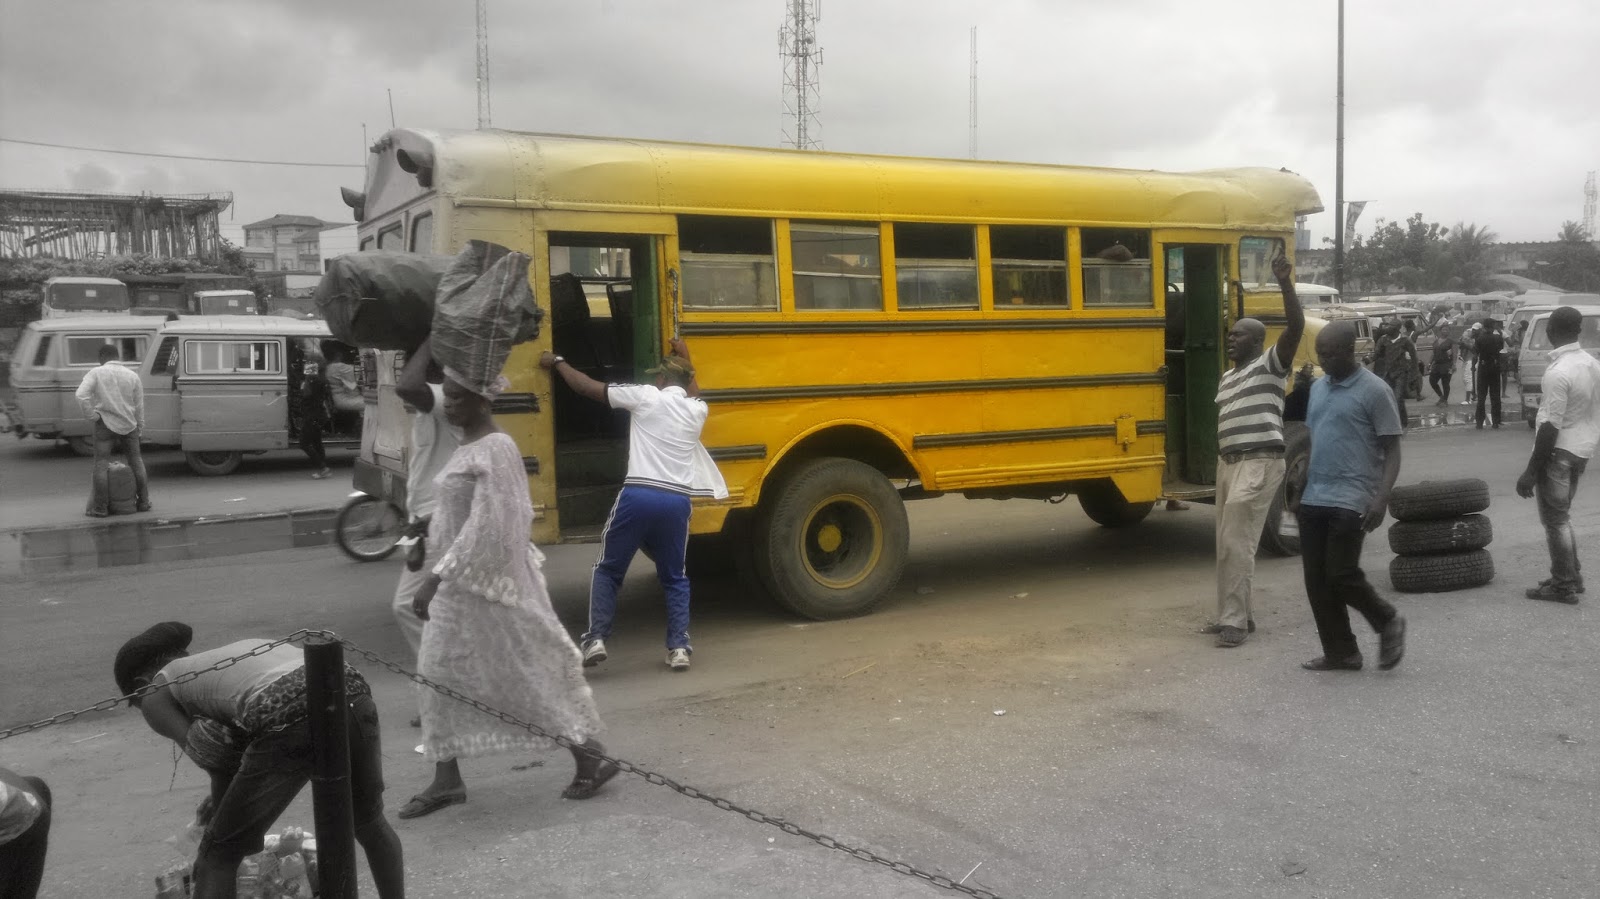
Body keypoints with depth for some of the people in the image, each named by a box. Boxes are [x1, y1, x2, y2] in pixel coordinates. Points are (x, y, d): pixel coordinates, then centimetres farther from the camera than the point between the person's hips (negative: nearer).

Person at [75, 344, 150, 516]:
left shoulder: (96, 373, -3)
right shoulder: (132, 375, 6)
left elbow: (81, 395, -17)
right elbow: (139, 405, 7)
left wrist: (91, 415, -8)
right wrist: (139, 427, 15)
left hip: (105, 424, -3)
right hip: (129, 425, 3)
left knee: (101, 465, 0)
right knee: (136, 462, 14)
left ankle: (100, 508, -2)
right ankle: (144, 502, 19)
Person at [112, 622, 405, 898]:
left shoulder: (156, 694, 24)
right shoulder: (234, 652, 40)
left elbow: (218, 759, 14)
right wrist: (222, 798, 57)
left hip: (288, 719, -6)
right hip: (350, 694, 6)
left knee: (218, 856, 17)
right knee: (369, 821, 32)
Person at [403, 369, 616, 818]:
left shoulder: (495, 449, -20)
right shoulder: (467, 447, 9)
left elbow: (485, 526, -26)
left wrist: (436, 577, -27)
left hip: (492, 582, -10)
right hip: (459, 581, 10)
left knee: (534, 671, 0)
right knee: (440, 673, 11)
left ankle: (591, 760, 14)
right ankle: (446, 780, 22)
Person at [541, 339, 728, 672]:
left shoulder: (646, 396, 3)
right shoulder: (698, 410, 13)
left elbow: (588, 387, 8)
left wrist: (557, 363, 21)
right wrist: (685, 359, 46)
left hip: (637, 496, -3)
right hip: (677, 501, 3)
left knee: (608, 570, 16)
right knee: (674, 578, 19)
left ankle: (595, 639, 6)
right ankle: (679, 647, 9)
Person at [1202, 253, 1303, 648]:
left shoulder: (1270, 364, -2)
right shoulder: (1227, 378, 20)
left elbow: (1296, 326, -18)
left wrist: (1285, 284, -28)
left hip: (1260, 464, -9)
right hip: (1228, 463, 9)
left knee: (1236, 542, -12)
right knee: (1226, 544, 11)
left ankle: (1234, 620, -7)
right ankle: (1237, 615, 20)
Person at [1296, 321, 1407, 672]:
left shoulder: (1374, 391, -8)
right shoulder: (1317, 387, 12)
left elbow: (1392, 451, -9)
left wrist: (1381, 498, -20)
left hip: (1350, 501, -7)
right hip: (1313, 499, 7)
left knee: (1341, 575, -9)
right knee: (1316, 579, 5)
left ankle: (1388, 623, 19)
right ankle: (1340, 652, 16)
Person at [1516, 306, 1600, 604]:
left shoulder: (1559, 372, -23)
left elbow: (1551, 427, -23)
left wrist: (1531, 471, -19)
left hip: (1559, 451, -9)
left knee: (1555, 520, 2)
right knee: (1562, 516, 21)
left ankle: (1563, 586, 8)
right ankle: (1573, 577, 28)